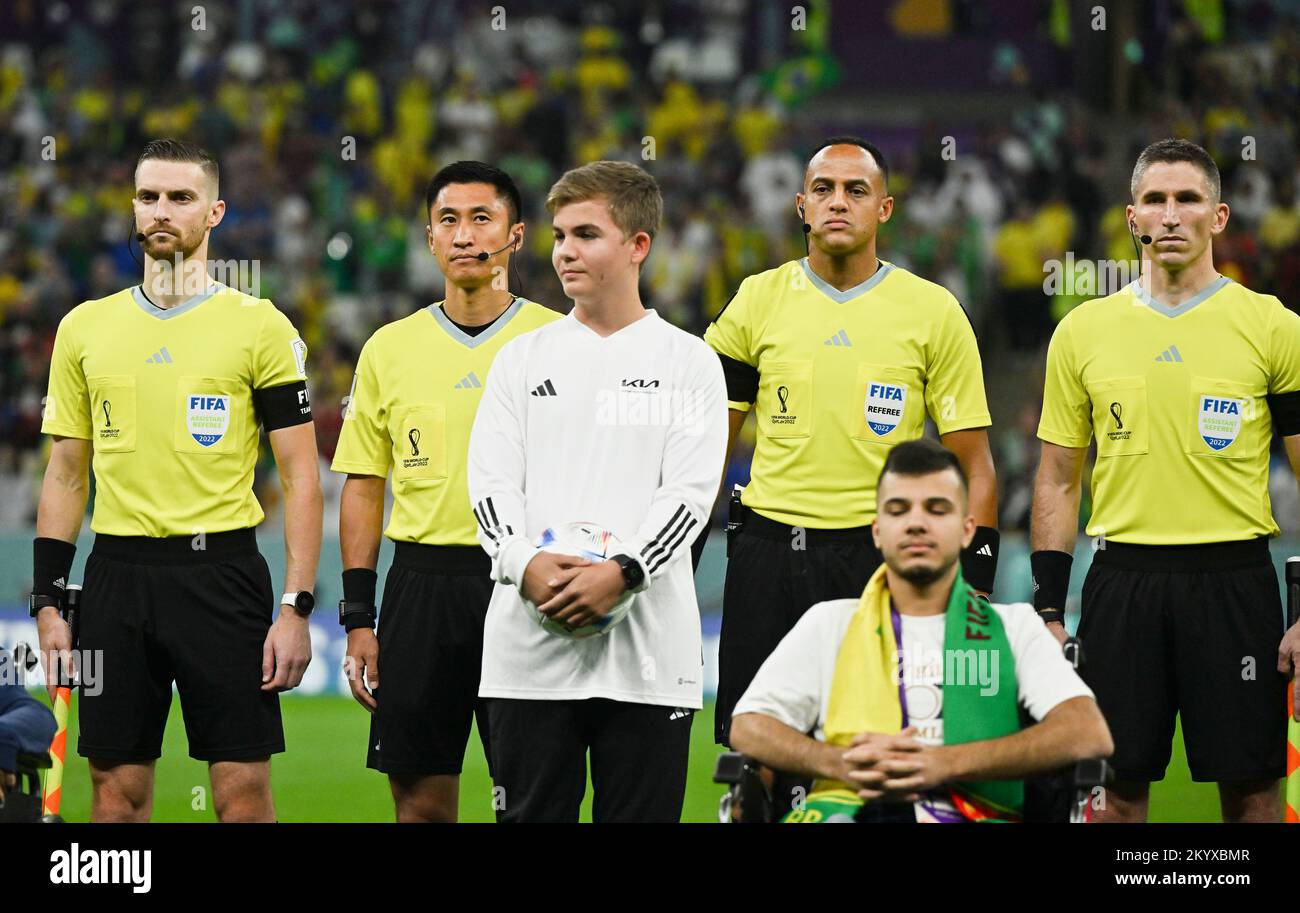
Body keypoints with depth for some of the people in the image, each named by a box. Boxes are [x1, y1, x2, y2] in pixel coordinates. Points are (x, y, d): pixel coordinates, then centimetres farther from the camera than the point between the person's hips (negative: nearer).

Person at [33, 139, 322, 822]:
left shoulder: (260, 327, 0)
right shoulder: (85, 328, 10)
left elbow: (300, 477, -1)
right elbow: (66, 475, 15)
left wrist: (296, 609, -9)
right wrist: (47, 602, 7)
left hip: (221, 568, -3)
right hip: (117, 577, 3)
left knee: (243, 790, -5)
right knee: (117, 790, 4)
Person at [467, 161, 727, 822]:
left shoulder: (688, 362, 6)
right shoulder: (522, 359, 13)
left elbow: (690, 492, -3)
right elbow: (490, 484, 5)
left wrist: (620, 573, -18)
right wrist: (526, 564, -15)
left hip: (647, 646, -2)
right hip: (529, 645, 2)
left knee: (642, 814, 0)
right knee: (532, 815, 1)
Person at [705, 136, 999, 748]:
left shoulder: (934, 312, 2)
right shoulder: (758, 300, 6)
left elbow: (973, 465, 4)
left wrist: (973, 588, -5)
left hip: (881, 554, -1)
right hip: (768, 554, 1)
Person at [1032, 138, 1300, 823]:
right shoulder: (1084, 331, 8)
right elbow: (1058, 479, 12)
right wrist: (1047, 608, 5)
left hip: (1233, 579, -2)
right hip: (1122, 580, 2)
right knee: (1120, 785, 5)